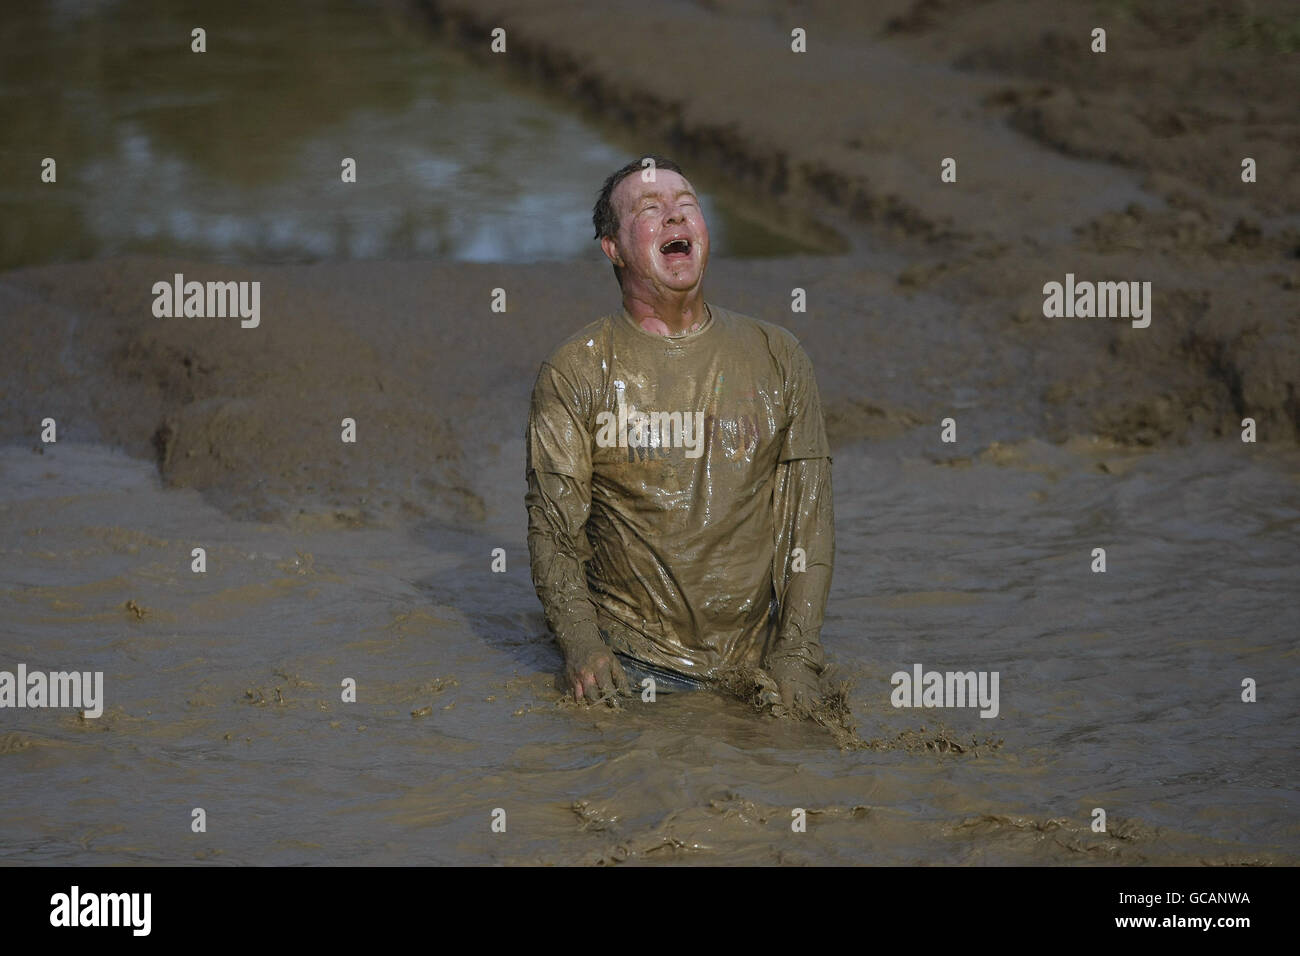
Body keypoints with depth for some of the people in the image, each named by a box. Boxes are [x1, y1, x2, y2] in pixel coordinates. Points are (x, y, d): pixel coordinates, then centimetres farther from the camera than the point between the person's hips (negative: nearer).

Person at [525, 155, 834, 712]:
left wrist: (796, 654, -6)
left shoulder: (777, 358, 5)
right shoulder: (574, 372, -1)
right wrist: (580, 641, -19)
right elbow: (553, 525, -4)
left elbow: (808, 515, 3)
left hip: (754, 662, 2)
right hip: (629, 664, -2)